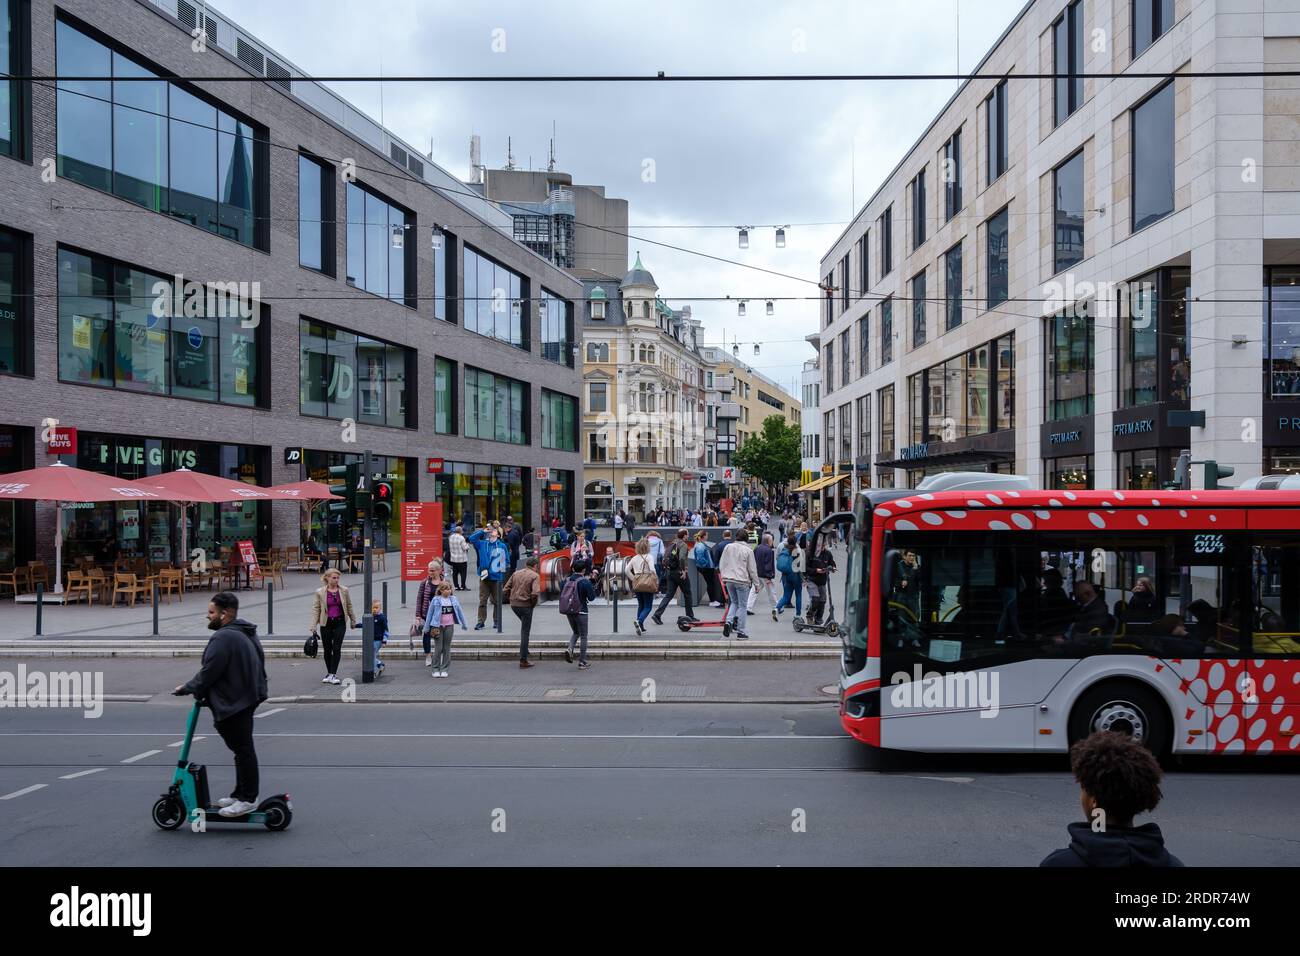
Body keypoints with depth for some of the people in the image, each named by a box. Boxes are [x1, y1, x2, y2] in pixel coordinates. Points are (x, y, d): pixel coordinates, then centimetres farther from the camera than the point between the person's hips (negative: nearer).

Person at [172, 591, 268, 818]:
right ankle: (240, 795, 25)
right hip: (247, 697, 11)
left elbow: (209, 672, -19)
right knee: (243, 748, 16)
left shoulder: (224, 638, -19)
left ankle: (248, 799, 1)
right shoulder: (246, 633, 14)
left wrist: (187, 688, -3)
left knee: (243, 750, -5)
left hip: (232, 703, -11)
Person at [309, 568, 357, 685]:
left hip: (340, 623, 0)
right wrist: (313, 626, -6)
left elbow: (349, 606, 12)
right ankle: (329, 673, 25)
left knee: (337, 649, -8)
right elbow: (315, 609, -1)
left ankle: (333, 675, -6)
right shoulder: (320, 592, -3)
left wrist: (353, 621, 19)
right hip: (326, 623, 0)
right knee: (327, 649, 10)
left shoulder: (344, 591, 0)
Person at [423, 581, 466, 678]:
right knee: (439, 648, -2)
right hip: (438, 626, -2)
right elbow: (430, 613, 1)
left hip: (449, 626, 2)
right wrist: (427, 627, 3)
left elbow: (459, 611, 11)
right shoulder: (436, 600, -5)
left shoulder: (454, 599, 2)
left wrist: (464, 624, 15)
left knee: (447, 648, 5)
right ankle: (436, 669, 9)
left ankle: (444, 669, 13)